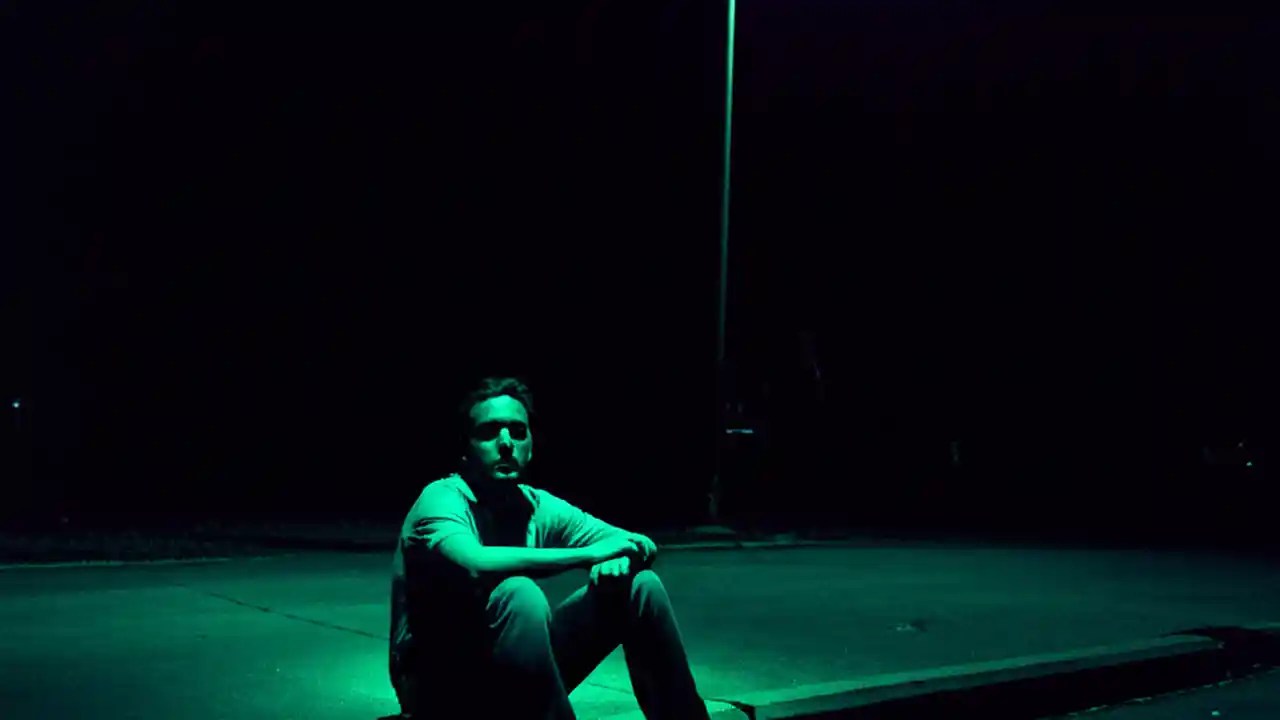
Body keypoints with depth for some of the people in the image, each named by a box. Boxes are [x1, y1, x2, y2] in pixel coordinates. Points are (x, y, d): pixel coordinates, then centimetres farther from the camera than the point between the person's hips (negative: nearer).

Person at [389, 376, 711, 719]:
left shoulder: (539, 506, 0)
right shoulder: (442, 499, -17)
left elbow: (643, 545, 1)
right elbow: (475, 563, -40)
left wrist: (619, 558, -25)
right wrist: (590, 553, -30)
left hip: (519, 679, 7)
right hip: (439, 688, -6)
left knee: (639, 585, -6)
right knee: (519, 594, -35)